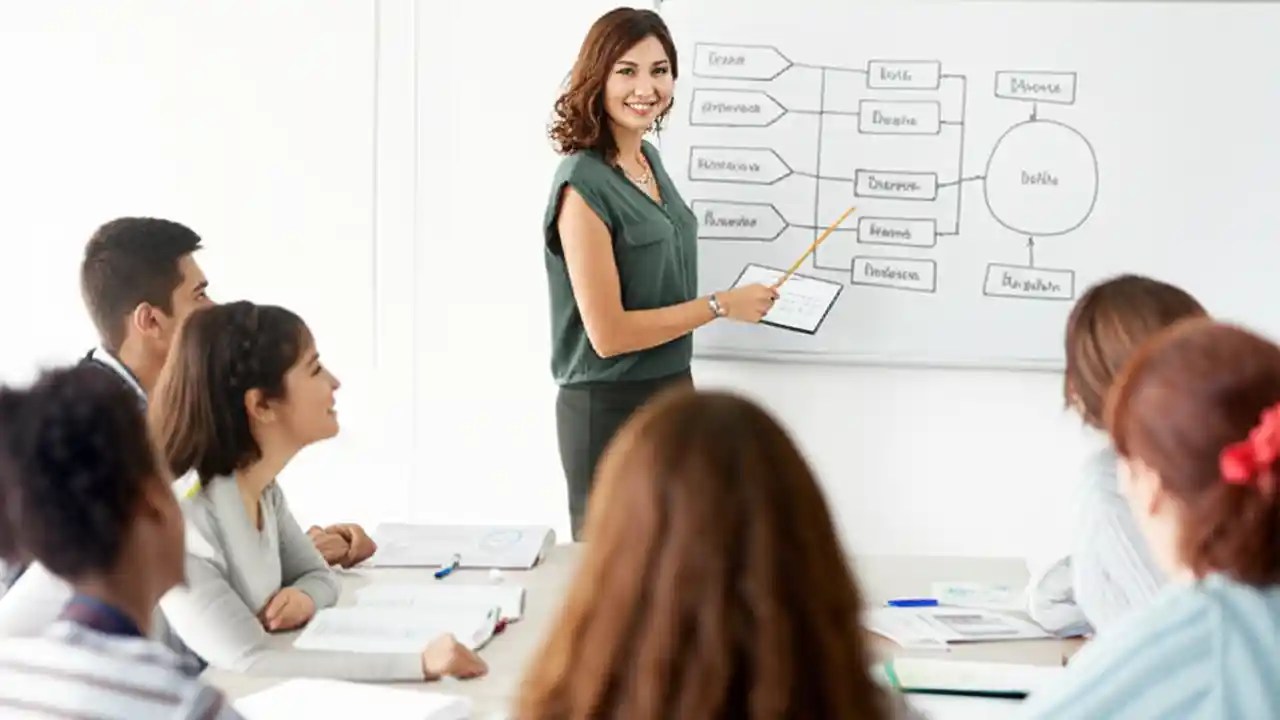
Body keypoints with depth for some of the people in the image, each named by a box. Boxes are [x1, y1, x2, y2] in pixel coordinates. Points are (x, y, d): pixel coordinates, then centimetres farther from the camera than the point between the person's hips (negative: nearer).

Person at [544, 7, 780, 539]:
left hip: (670, 394, 8)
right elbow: (607, 333, -21)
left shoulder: (650, 160, 6)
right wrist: (721, 305, -16)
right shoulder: (584, 185, -19)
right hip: (609, 410, -8)